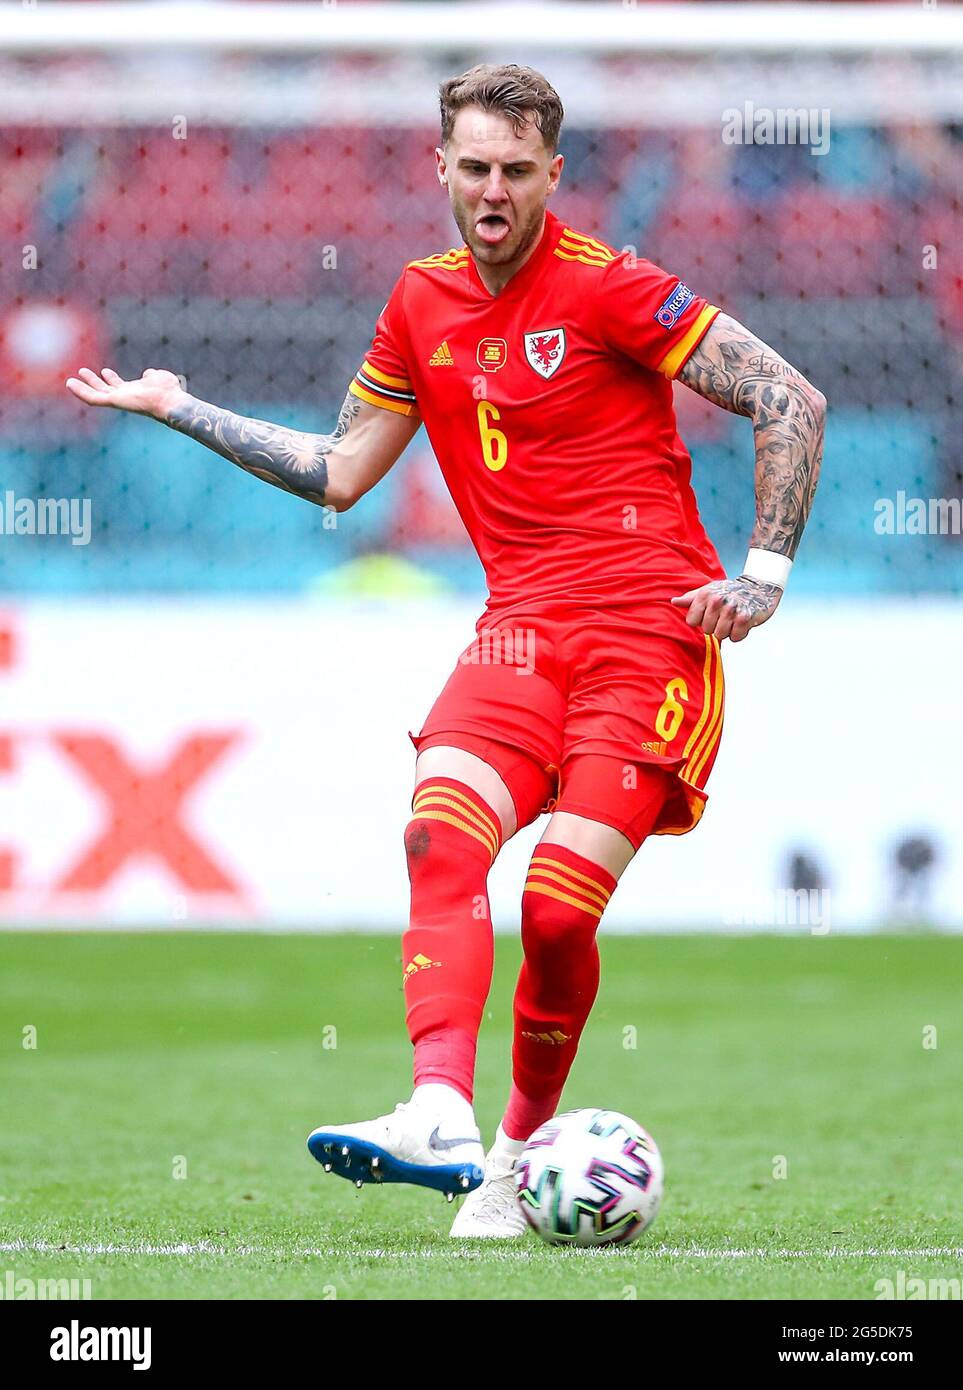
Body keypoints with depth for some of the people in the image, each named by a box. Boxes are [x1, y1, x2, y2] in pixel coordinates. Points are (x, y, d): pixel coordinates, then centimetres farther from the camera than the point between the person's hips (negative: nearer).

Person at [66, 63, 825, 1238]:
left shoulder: (607, 288, -6)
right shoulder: (423, 305, 12)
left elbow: (792, 402, -4)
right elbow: (339, 475, 23)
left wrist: (764, 573, -7)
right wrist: (178, 409, 20)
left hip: (650, 632, -5)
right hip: (520, 625, 5)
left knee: (558, 910, -15)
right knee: (441, 835, -23)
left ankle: (522, 1148, 8)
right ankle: (440, 1117, -37)